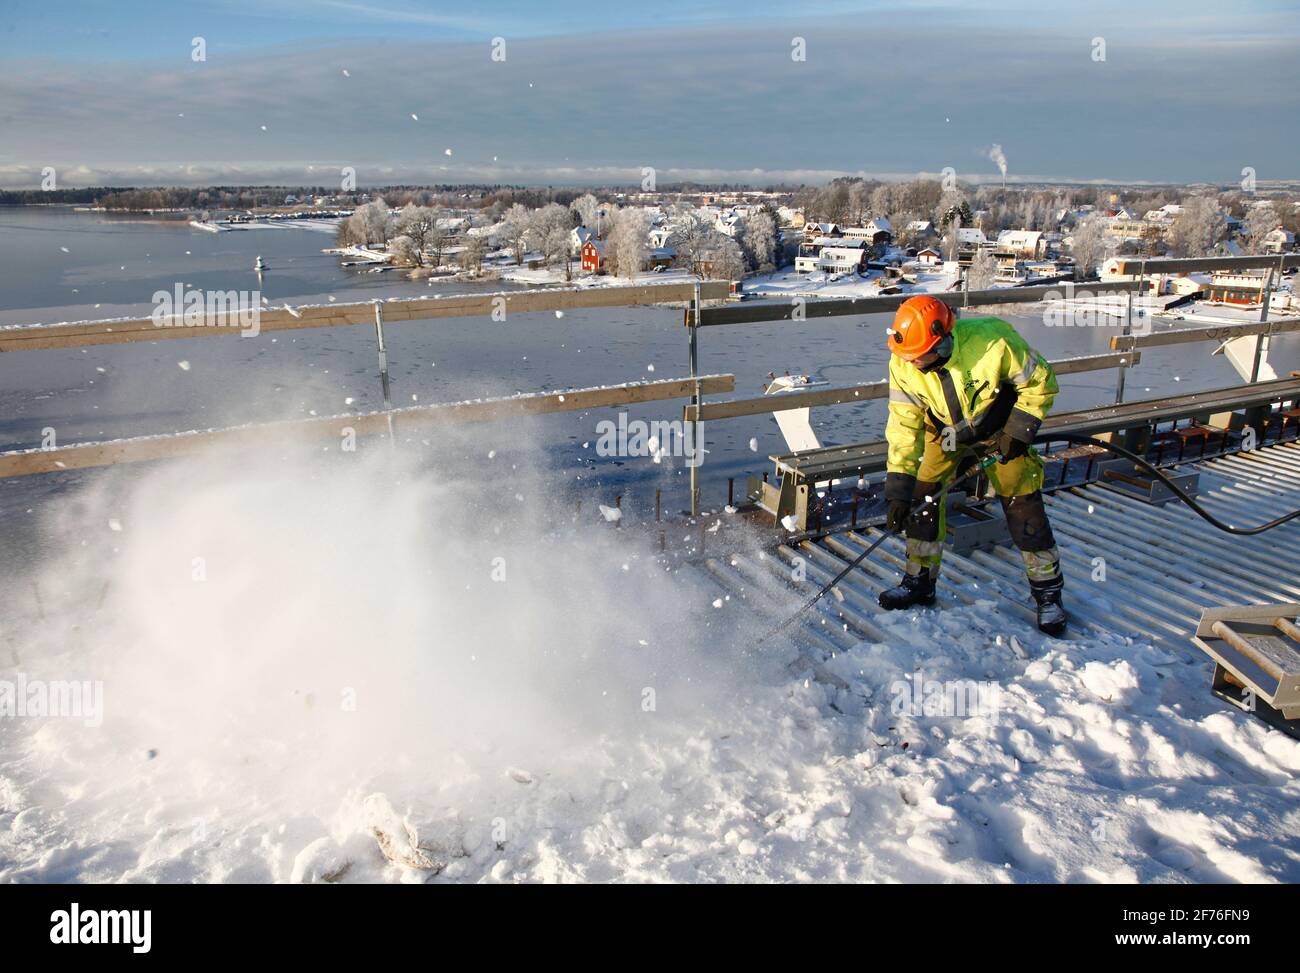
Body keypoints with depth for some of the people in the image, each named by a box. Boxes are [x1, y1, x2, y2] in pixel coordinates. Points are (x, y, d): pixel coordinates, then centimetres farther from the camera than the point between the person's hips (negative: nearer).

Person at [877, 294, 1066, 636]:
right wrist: (899, 490, -22)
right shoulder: (904, 364, -24)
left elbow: (1040, 382, -17)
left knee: (1023, 507, -3)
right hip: (944, 432, 3)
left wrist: (1018, 431, -20)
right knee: (922, 498, -4)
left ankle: (1048, 592, 15)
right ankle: (920, 581, 14)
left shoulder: (993, 341, -34)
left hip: (1000, 431, -3)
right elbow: (904, 426, -19)